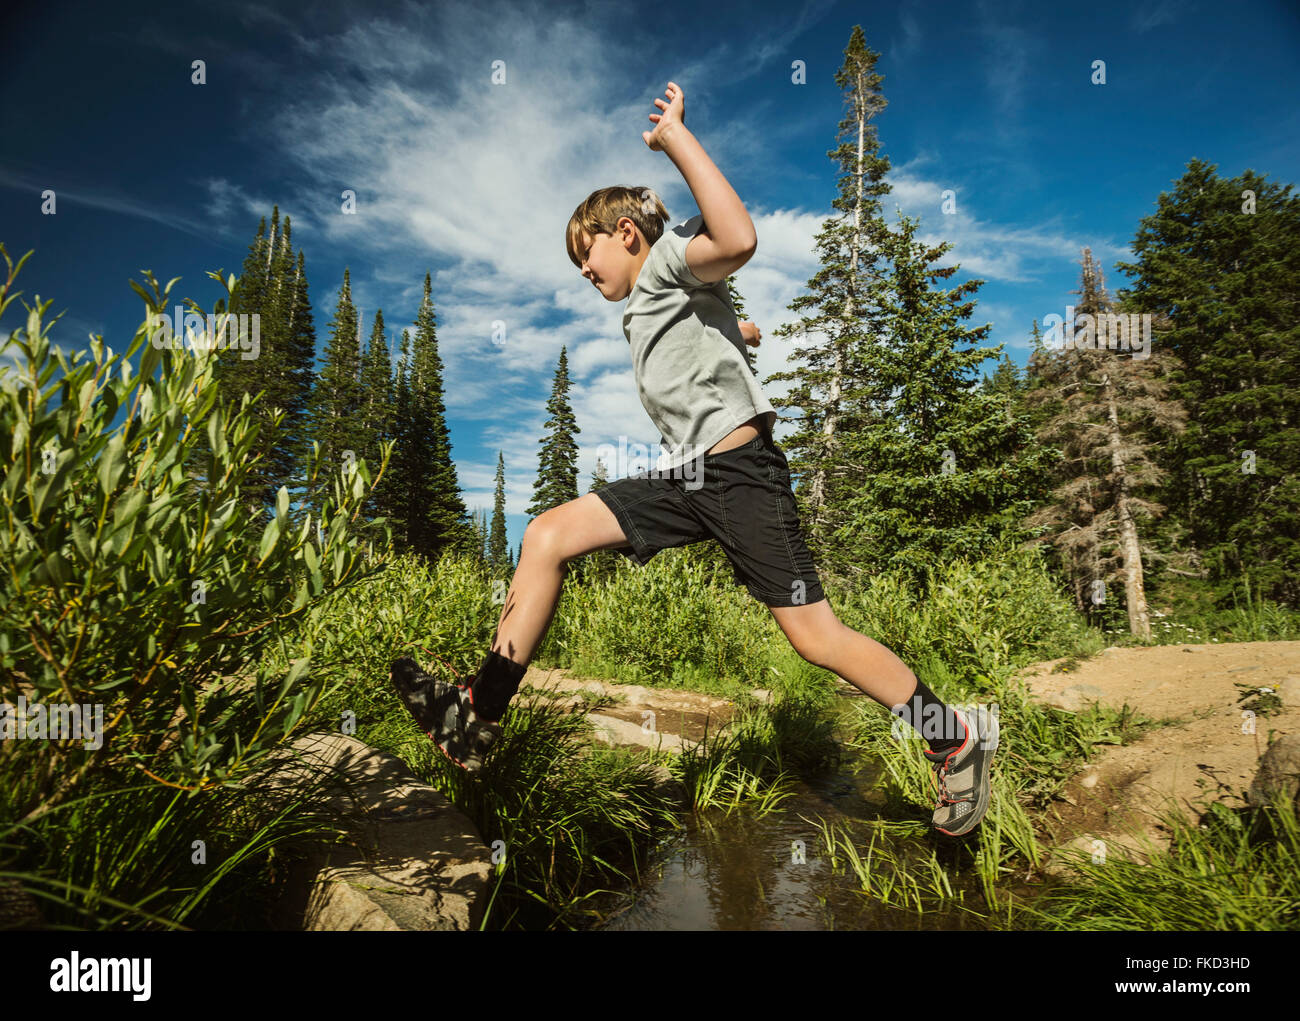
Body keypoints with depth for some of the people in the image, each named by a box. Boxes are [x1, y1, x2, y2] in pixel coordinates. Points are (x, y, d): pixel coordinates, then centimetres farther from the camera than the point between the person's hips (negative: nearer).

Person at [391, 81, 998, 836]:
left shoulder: (668, 261, 0)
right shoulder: (648, 306, 26)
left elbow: (738, 240, -25)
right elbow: (745, 332, 39)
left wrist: (676, 137, -18)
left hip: (740, 470, -8)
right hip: (687, 475, 9)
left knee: (815, 635, -8)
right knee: (548, 536, -3)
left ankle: (958, 738, 13)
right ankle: (479, 719, 0)